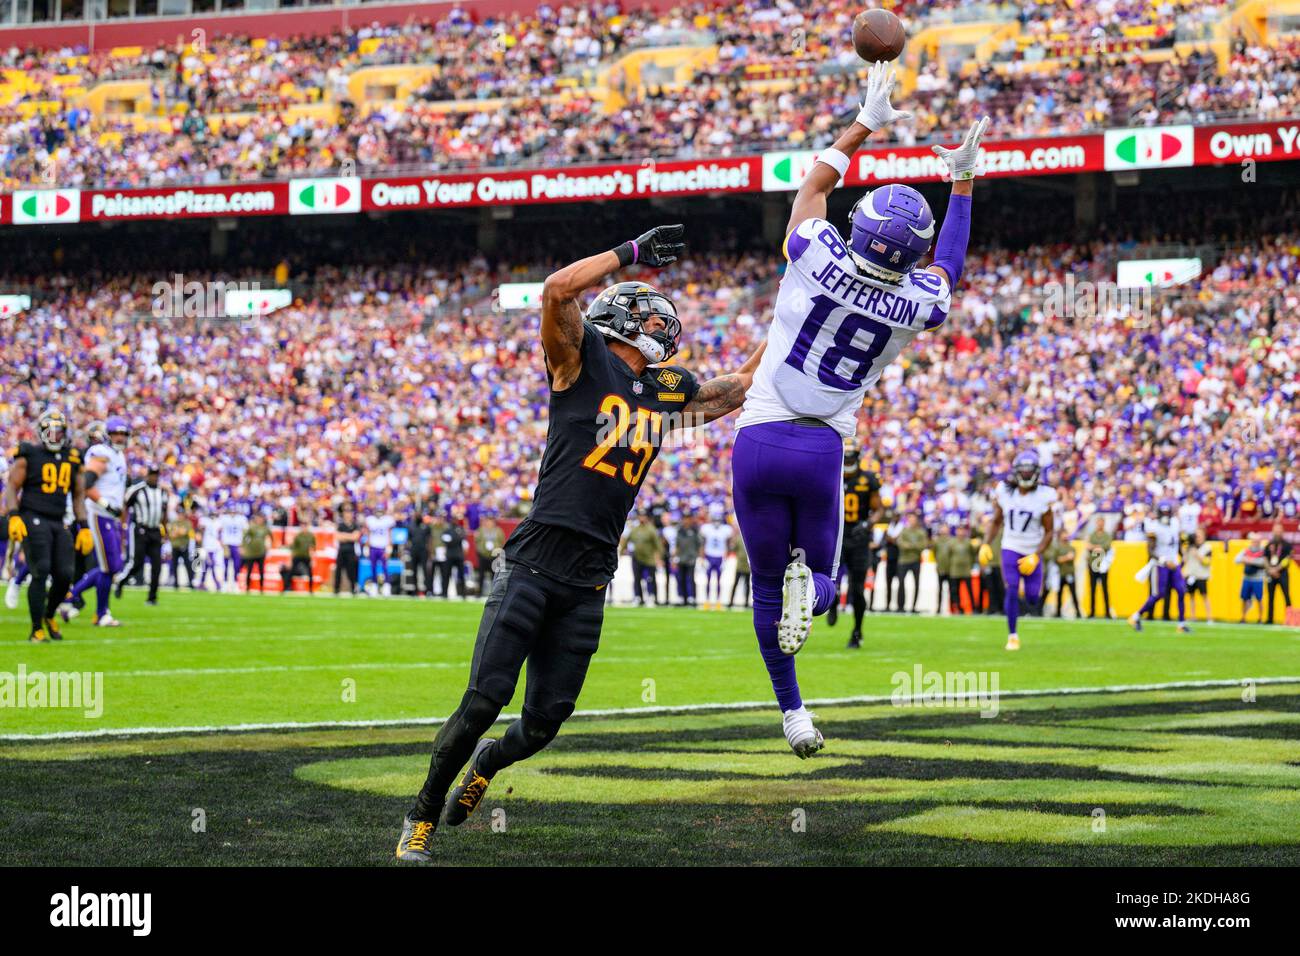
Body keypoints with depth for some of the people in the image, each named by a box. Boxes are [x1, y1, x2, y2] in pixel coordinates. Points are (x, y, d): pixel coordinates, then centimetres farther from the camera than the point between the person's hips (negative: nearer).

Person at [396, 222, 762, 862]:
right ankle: (423, 816, 8)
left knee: (543, 724, 5)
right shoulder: (581, 358, 1)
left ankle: (487, 762, 38)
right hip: (535, 562, -5)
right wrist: (632, 253, -13)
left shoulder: (667, 391, 17)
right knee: (483, 701, -10)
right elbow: (557, 290, -17)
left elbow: (741, 390, 31)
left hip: (589, 580, 5)